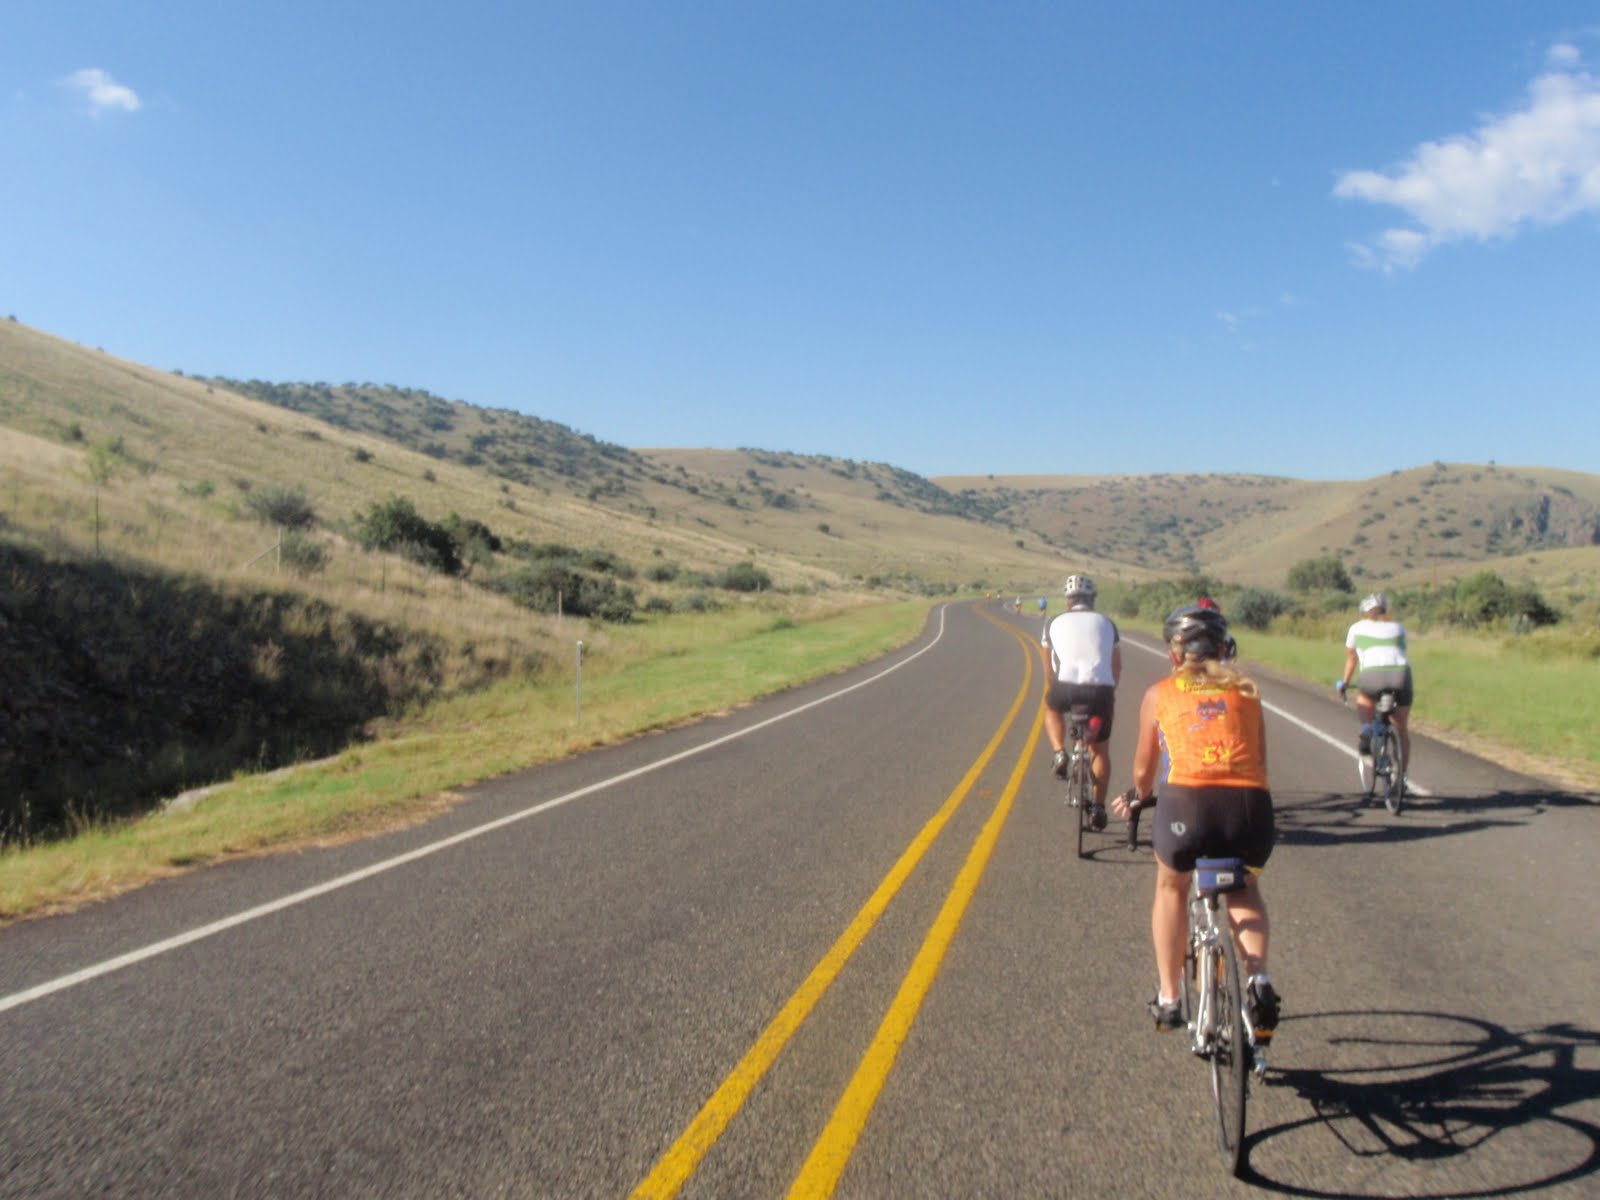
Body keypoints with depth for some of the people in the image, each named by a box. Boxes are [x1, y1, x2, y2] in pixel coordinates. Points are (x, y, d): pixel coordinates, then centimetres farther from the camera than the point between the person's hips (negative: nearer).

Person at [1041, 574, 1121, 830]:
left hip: (1066, 687, -1)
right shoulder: (1106, 623, 20)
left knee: (1051, 706, 35)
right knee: (1099, 749, 21)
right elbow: (1117, 668, 25)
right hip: (1101, 690, 1)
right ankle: (1098, 808, 17)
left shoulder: (1054, 622, 16)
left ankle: (1059, 754, 14)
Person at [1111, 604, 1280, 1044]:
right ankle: (1258, 979, 12)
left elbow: (1143, 770, 24)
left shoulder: (1160, 694, 18)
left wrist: (1138, 797, 46)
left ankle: (1168, 999, 28)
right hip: (1250, 807, 2)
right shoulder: (1245, 690, 23)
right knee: (1245, 889, 34)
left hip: (1187, 802, -2)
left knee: (1171, 888, 30)